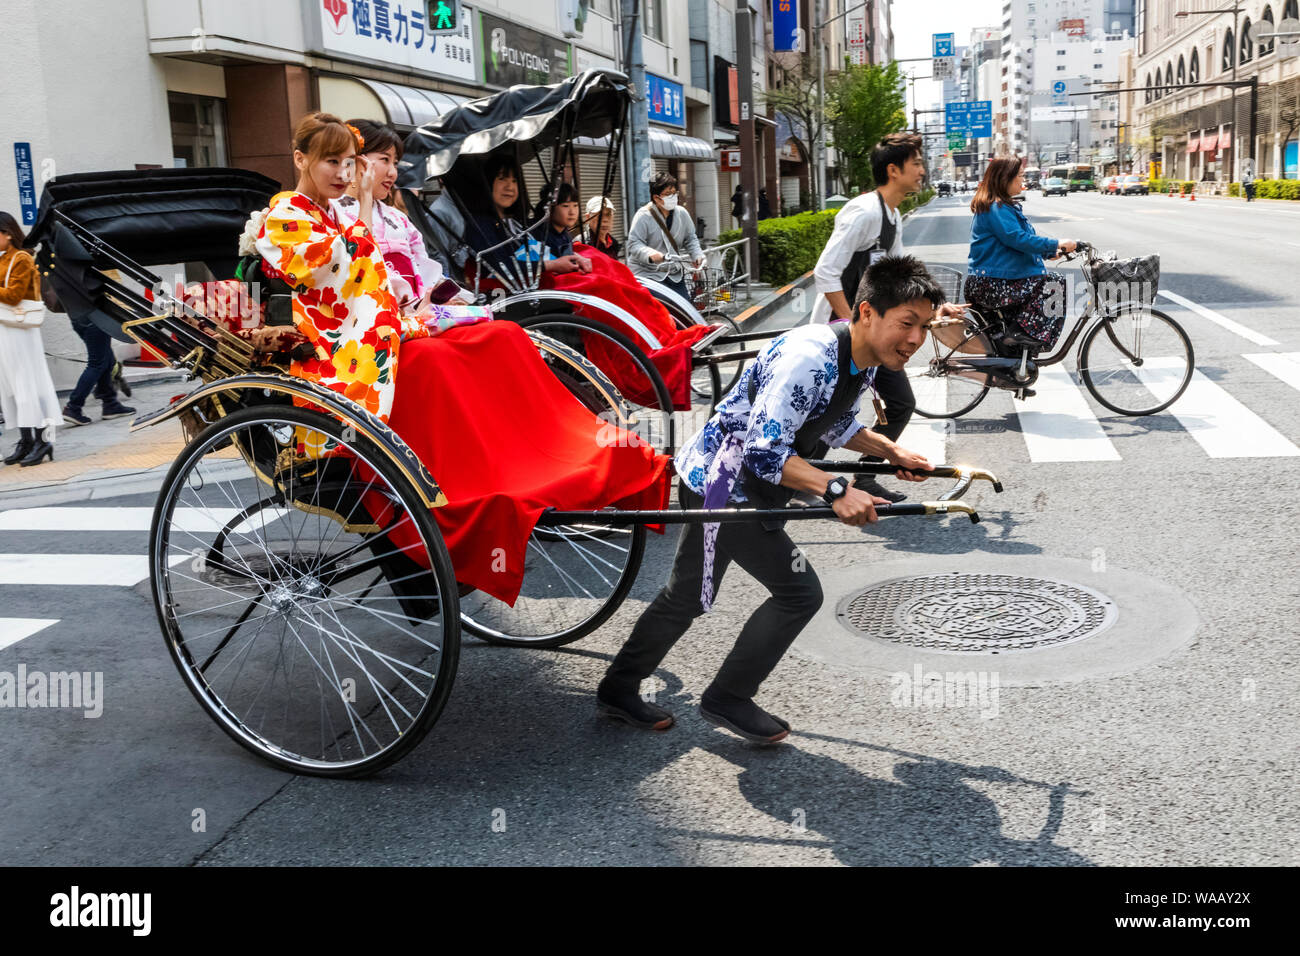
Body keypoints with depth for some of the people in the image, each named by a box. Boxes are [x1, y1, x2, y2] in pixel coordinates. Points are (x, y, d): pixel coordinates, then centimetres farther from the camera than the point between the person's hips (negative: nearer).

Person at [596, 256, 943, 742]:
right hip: (719, 483, -10)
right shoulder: (808, 356, -29)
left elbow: (835, 426, 20)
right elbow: (764, 451, -33)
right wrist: (835, 489, -40)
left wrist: (888, 449, 9)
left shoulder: (862, 362, 2)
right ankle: (726, 699, 10)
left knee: (686, 596, 20)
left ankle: (618, 689, 36)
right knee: (798, 592, -6)